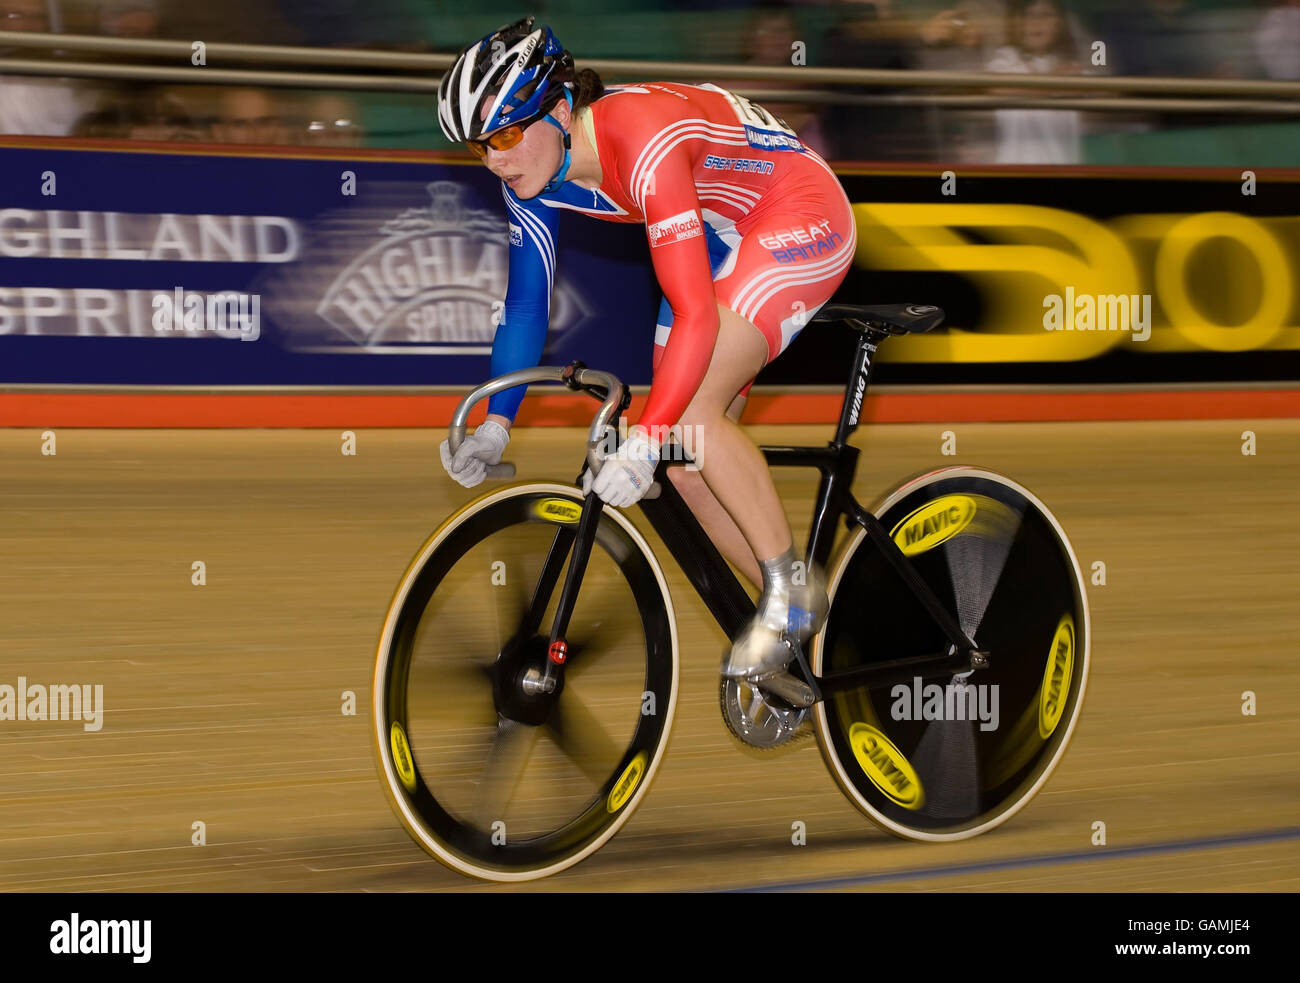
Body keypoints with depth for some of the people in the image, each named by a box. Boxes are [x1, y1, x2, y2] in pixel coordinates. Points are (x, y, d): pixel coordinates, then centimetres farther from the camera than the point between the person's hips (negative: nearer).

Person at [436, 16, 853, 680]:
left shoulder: (644, 143, -36)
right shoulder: (534, 174, -11)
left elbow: (697, 316, -39)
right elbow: (525, 303, 2)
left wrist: (642, 442, -44)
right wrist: (495, 425, -5)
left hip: (799, 222, -8)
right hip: (722, 241, 8)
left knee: (691, 412, -25)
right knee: (684, 463, -1)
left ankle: (791, 588, -10)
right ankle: (793, 621, 13)